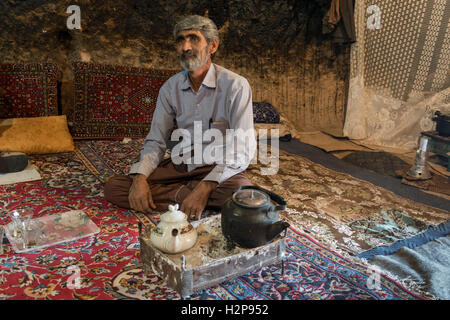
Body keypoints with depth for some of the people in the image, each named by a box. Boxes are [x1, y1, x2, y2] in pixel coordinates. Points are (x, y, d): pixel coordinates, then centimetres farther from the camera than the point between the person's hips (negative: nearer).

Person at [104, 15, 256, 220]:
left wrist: (205, 187, -30)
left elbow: (242, 149, -18)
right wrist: (140, 177, -15)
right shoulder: (170, 88, 4)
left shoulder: (235, 85, -11)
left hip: (219, 168, -4)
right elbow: (155, 141, 4)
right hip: (179, 165, 4)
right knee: (113, 187, -13)